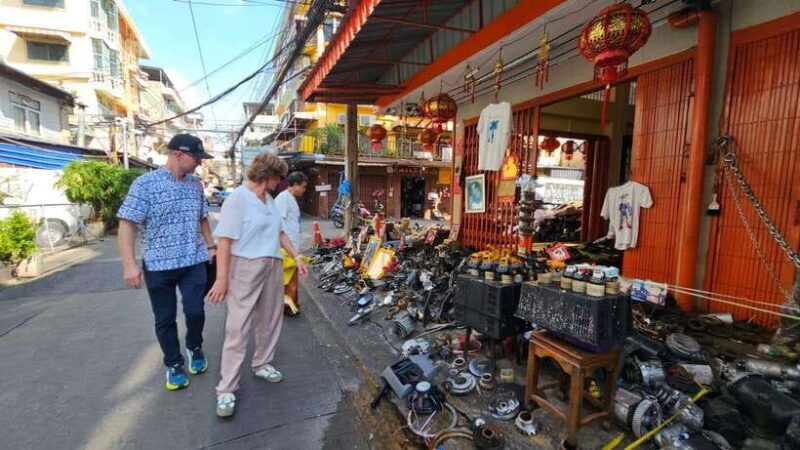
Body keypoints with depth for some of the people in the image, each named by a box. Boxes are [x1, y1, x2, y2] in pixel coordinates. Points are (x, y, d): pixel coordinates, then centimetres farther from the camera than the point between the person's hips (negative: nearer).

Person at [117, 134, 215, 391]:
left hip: (194, 262, 3)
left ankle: (194, 348, 29)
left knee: (195, 311, -1)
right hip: (158, 264, -3)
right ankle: (174, 365, 28)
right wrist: (130, 264, -15)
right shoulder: (145, 184, -8)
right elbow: (127, 224, -10)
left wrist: (211, 246, 15)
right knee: (165, 319, 9)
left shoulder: (196, 184, 7)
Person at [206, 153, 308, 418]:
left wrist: (296, 257, 12)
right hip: (245, 269, -8)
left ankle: (261, 364, 36)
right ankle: (227, 389, 11)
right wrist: (222, 279, -18)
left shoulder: (269, 200, 10)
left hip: (273, 267, 8)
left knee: (270, 320, 17)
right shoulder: (237, 199, -13)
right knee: (238, 328, -1)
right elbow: (225, 240, -16)